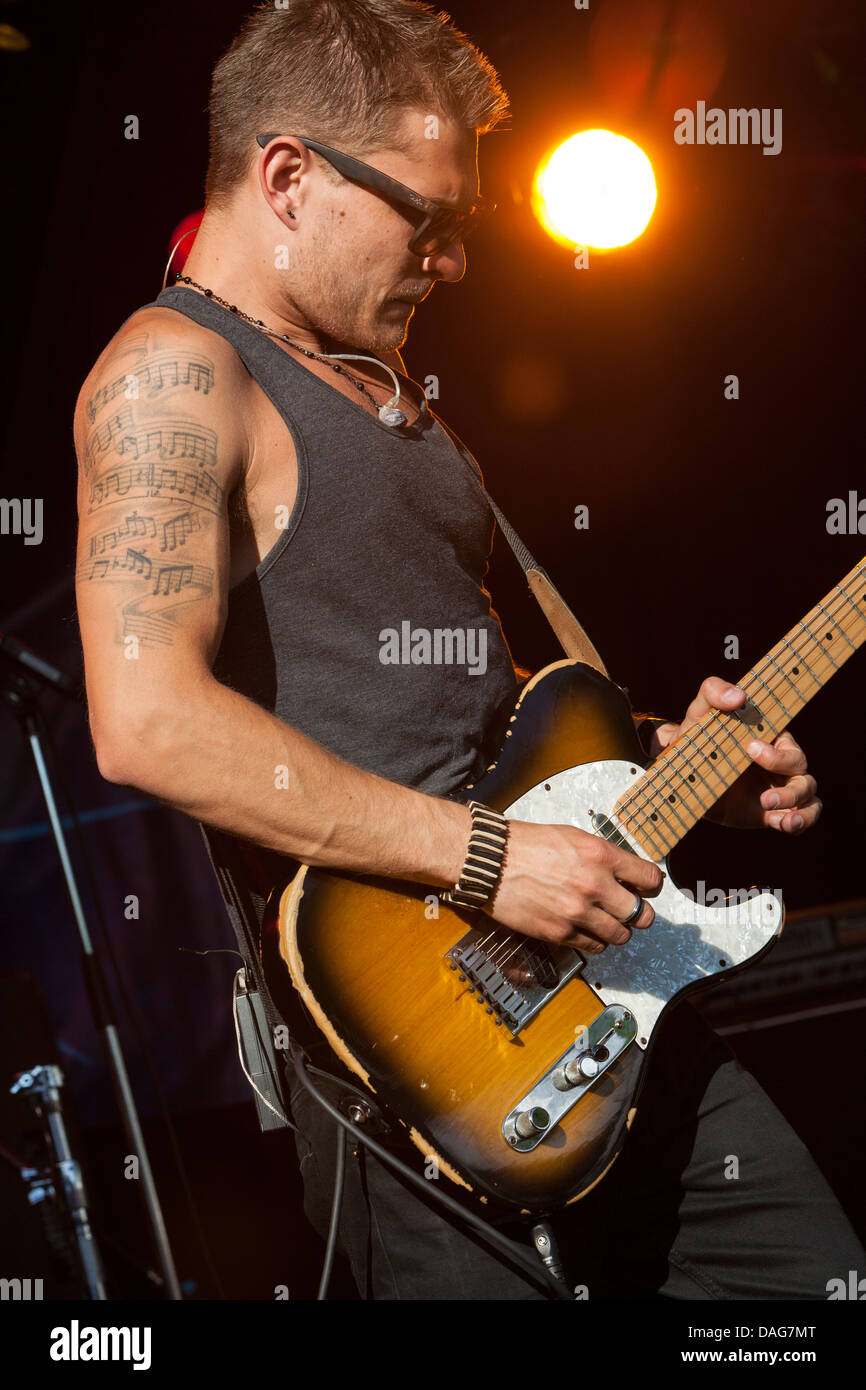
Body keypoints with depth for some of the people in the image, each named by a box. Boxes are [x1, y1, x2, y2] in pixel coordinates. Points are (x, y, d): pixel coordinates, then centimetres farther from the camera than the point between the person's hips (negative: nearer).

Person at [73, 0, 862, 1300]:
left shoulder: (380, 384, 19)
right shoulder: (175, 373, -11)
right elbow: (150, 724, -25)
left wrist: (658, 759, 11)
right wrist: (481, 854, -22)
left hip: (576, 948, 9)